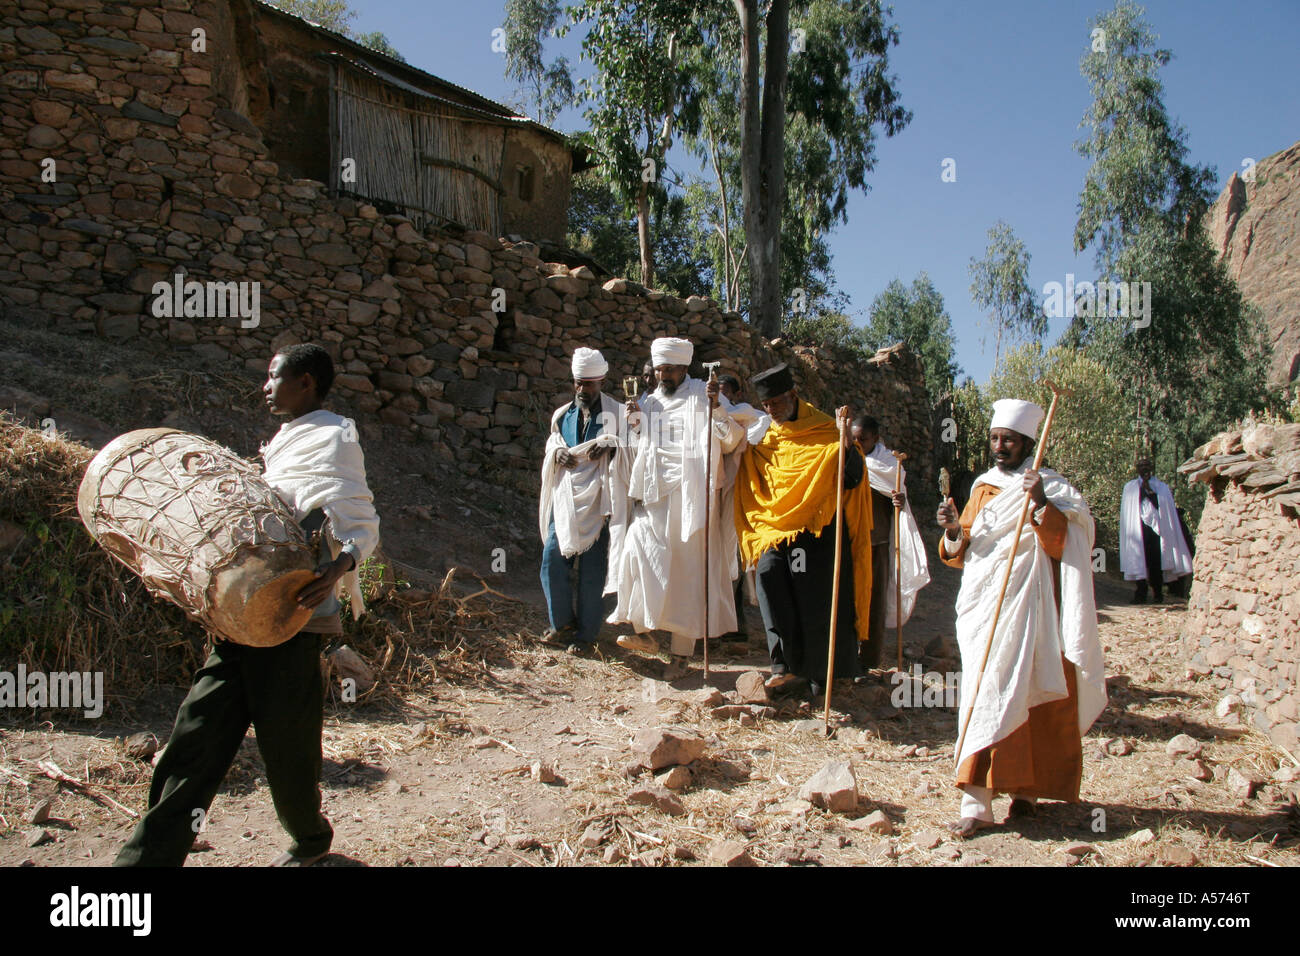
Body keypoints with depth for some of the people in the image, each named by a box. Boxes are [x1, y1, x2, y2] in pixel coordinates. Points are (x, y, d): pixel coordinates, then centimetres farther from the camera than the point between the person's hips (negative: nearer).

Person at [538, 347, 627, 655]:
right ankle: (563, 624, 19)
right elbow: (550, 448, 22)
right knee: (552, 561, 1)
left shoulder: (615, 413, 2)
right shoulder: (562, 415, 16)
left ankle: (585, 634, 11)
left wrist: (610, 446, -21)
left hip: (595, 500, -4)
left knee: (591, 569, -1)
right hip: (564, 499, 4)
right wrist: (557, 453, -1)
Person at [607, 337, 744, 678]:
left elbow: (732, 441, -8)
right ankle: (644, 632, -7)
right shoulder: (649, 403, 17)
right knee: (636, 549, -16)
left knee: (687, 571, -2)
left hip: (691, 495, -4)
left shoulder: (702, 396, 1)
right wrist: (635, 424, 5)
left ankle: (681, 651, 5)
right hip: (654, 496, 5)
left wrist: (717, 408, -24)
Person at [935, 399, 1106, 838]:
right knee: (985, 696, -3)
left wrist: (1041, 505, -24)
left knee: (1027, 696, -2)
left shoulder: (1051, 488, 1)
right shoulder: (983, 488, 15)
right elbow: (960, 554, 14)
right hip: (983, 607, 4)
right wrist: (954, 532, -7)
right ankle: (977, 804, -3)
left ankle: (1024, 789, 13)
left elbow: (1060, 545, -12)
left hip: (1026, 608, -4)